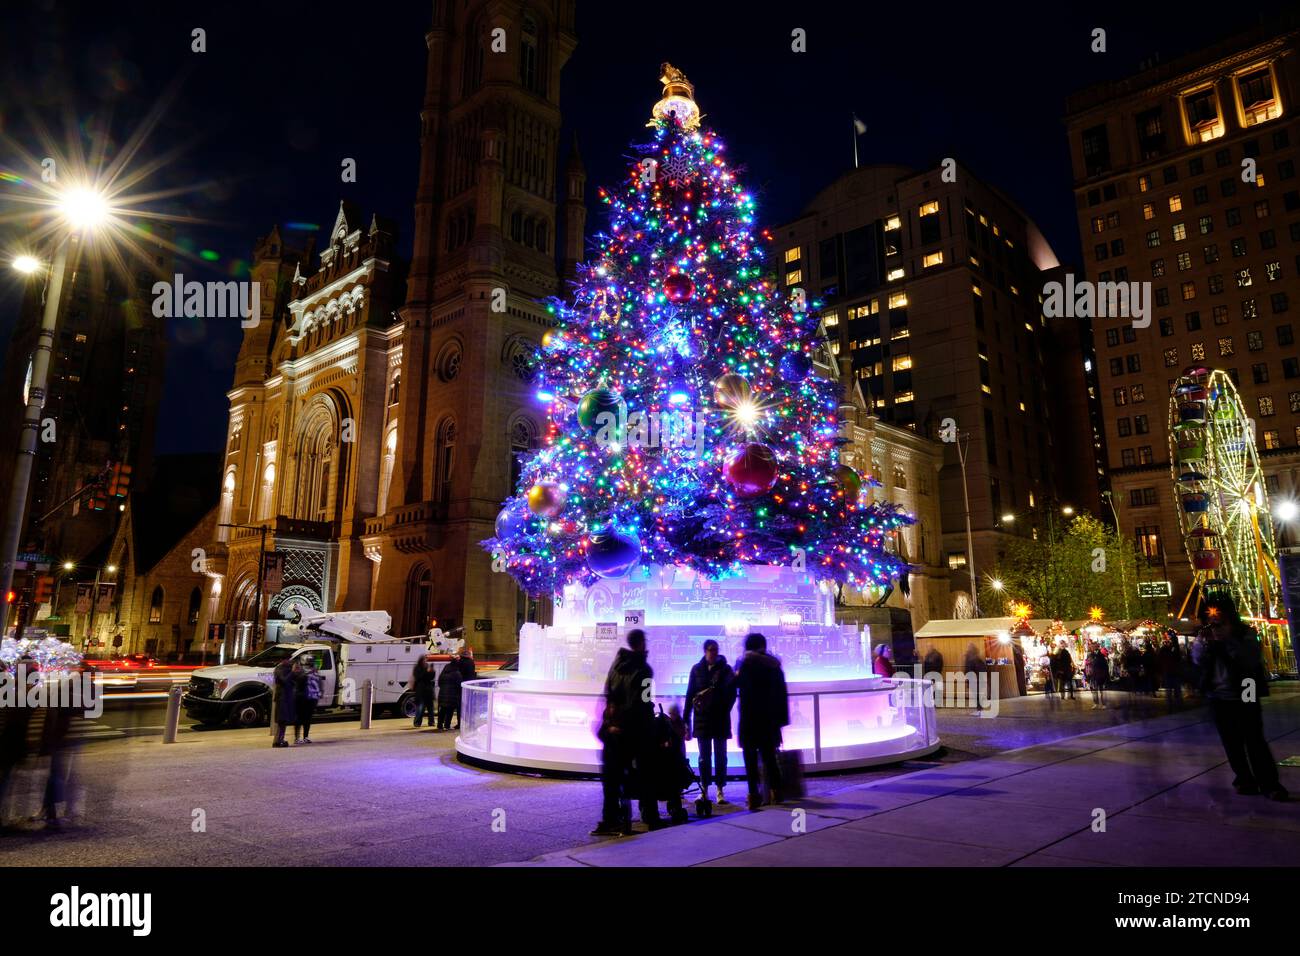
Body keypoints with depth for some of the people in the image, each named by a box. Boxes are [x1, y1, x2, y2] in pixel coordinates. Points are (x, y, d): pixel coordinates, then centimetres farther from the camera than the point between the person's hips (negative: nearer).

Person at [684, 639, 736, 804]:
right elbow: (690, 695, 3)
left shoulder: (726, 669, 1)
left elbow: (732, 693, 1)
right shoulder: (697, 669, 3)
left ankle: (720, 790, 9)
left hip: (720, 718, -1)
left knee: (720, 755, 4)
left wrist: (725, 710, -12)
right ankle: (704, 789, 13)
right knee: (704, 756, 6)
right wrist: (687, 719, 0)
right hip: (701, 718, 1)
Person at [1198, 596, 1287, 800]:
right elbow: (1199, 660, -2)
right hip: (1219, 696, 3)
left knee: (1255, 741, -4)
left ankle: (1270, 784, 4)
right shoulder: (1209, 634, 4)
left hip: (1244, 695, -3)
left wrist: (1227, 640, -22)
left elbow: (1251, 660, -19)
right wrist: (1209, 643, -16)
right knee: (1232, 743, 8)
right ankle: (1245, 781, 18)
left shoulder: (1246, 633, -5)